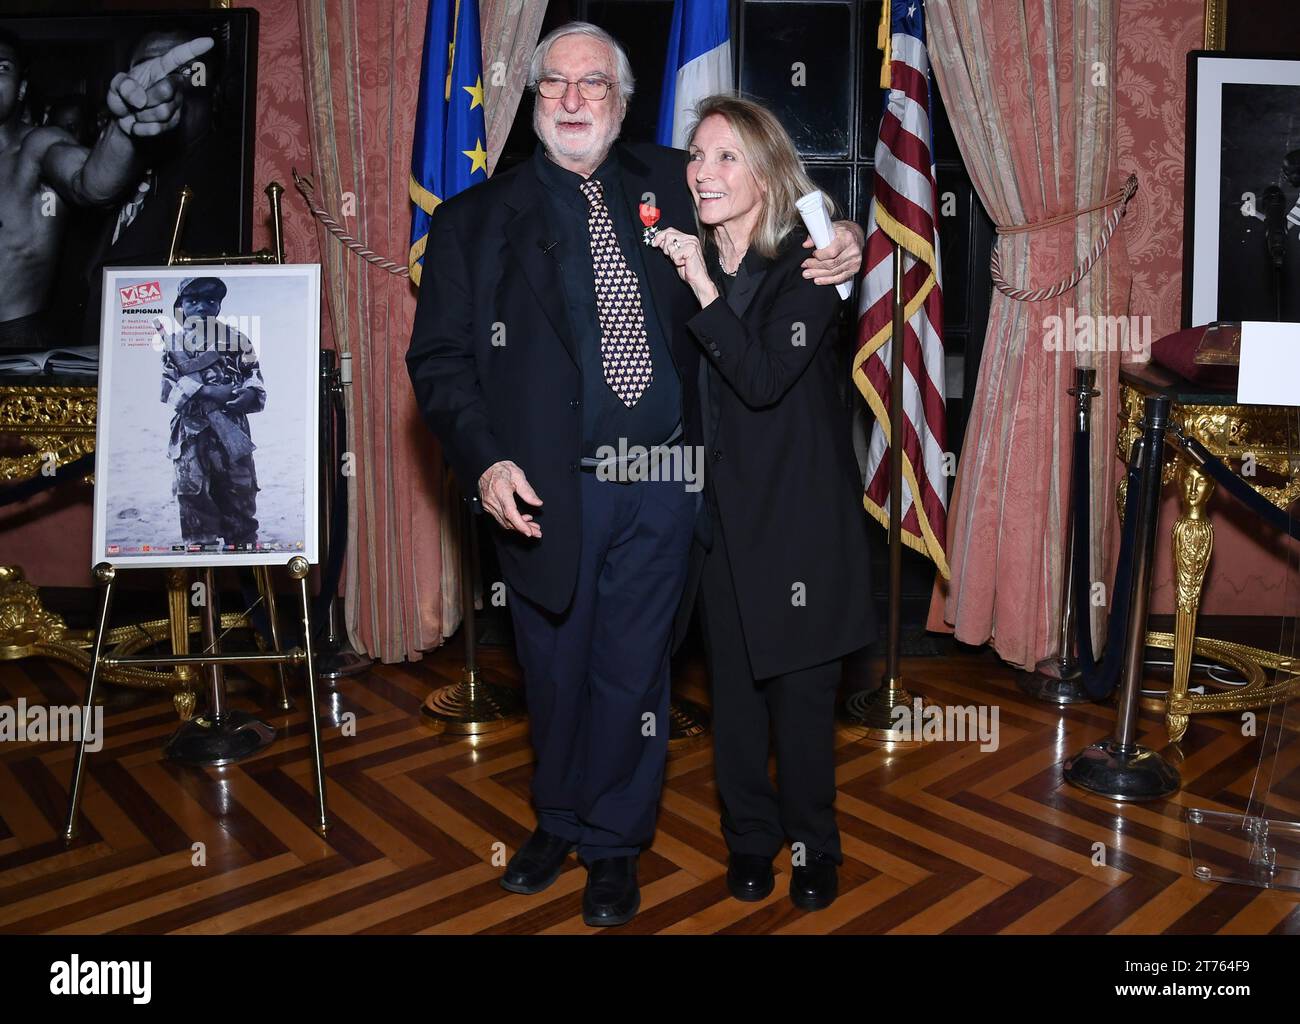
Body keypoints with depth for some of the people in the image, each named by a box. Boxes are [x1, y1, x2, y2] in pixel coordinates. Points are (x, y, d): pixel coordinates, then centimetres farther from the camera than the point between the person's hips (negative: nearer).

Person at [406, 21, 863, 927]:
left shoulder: (669, 183, 8)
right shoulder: (475, 221, 3)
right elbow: (438, 358, -2)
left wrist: (840, 241, -2)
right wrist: (486, 463, -17)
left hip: (660, 488, 1)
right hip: (550, 493, -1)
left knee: (632, 673, 12)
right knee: (556, 671, 15)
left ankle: (613, 843, 34)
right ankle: (558, 821, 42)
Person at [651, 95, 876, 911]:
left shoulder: (807, 264, -8)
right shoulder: (683, 260, 5)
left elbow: (765, 378, -21)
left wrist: (704, 287, -22)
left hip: (800, 513, -3)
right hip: (720, 511, 4)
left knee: (803, 690, 6)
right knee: (734, 685, 10)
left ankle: (814, 845, 27)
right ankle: (750, 837, 30)